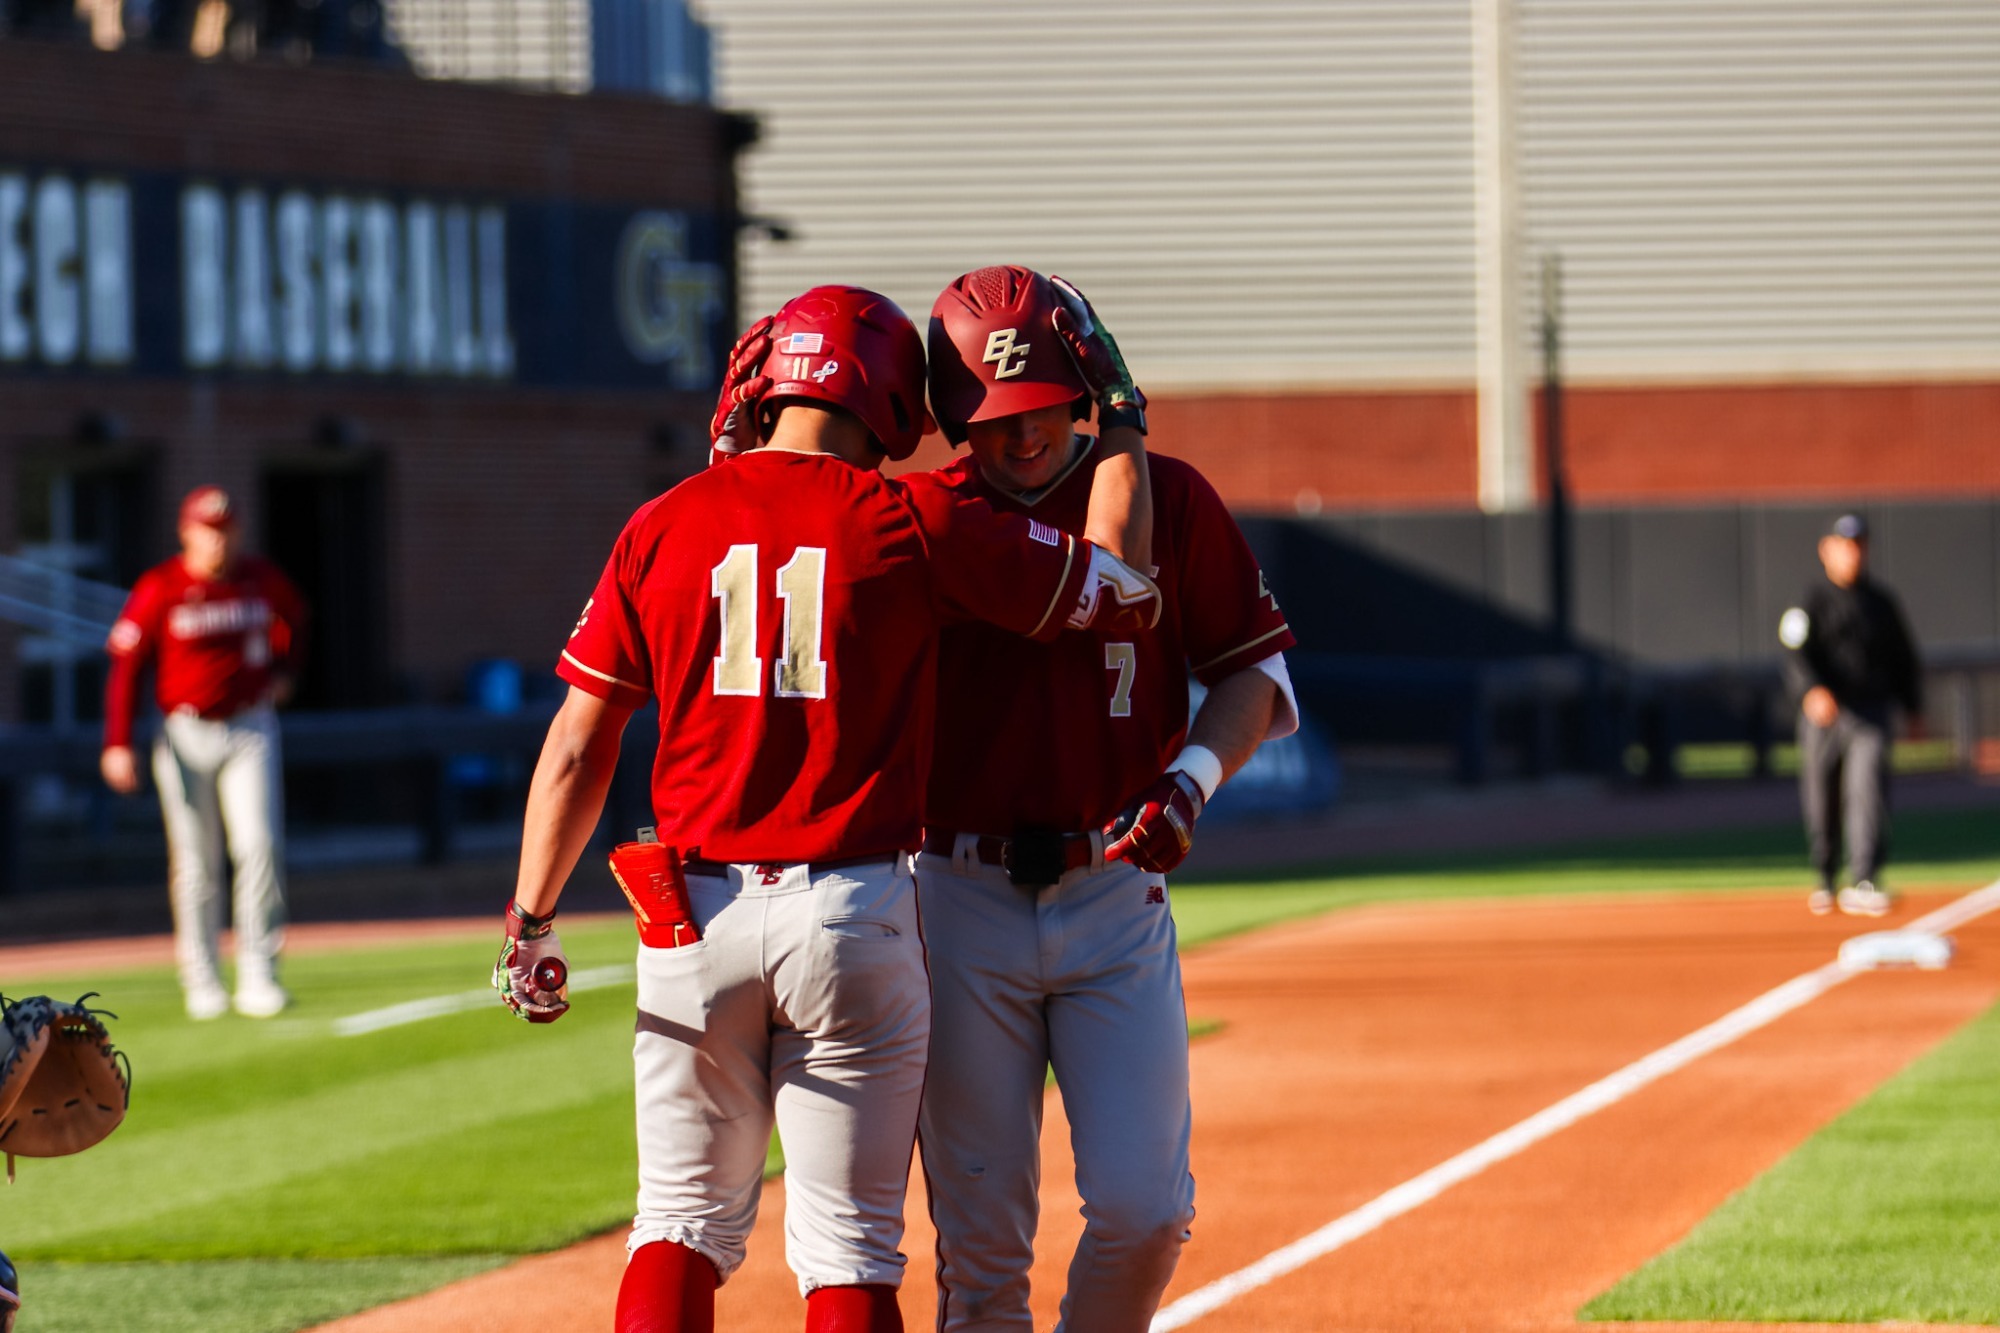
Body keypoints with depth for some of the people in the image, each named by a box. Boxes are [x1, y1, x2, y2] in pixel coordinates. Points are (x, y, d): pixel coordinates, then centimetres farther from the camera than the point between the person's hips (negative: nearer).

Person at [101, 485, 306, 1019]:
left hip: (251, 730, 2)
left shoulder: (261, 580, 1)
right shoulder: (159, 589, -8)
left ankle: (257, 975, -8)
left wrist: (284, 670, 10)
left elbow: (293, 617, 24)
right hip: (186, 734, -2)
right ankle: (200, 982, 12)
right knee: (196, 860, 2)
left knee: (259, 844, -12)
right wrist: (117, 743, -16)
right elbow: (125, 663, -9)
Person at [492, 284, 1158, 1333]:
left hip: (693, 919, 2)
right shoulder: (908, 523, -4)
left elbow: (577, 747, 3)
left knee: (686, 1220, 12)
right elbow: (1120, 586, 3)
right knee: (847, 1246, 4)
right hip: (855, 921, -2)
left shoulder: (663, 528, 4)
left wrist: (531, 923, 8)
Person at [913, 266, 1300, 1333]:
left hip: (1118, 894, 0)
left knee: (1143, 1212, -8)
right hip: (960, 901, 0)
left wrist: (1191, 779, -11)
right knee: (981, 1244, 1)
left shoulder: (1169, 501, 1)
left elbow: (1254, 669, 9)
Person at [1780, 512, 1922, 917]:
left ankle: (1864, 884, -24)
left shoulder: (1882, 602, 13)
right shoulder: (1811, 602, 1)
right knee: (1821, 803, 4)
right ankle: (1826, 880, 25)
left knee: (1868, 789, -17)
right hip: (1823, 715, -1)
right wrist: (1813, 690, -31)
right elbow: (1796, 655, -12)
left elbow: (1904, 659, 21)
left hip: (1871, 714, 1)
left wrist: (1914, 710, 20)